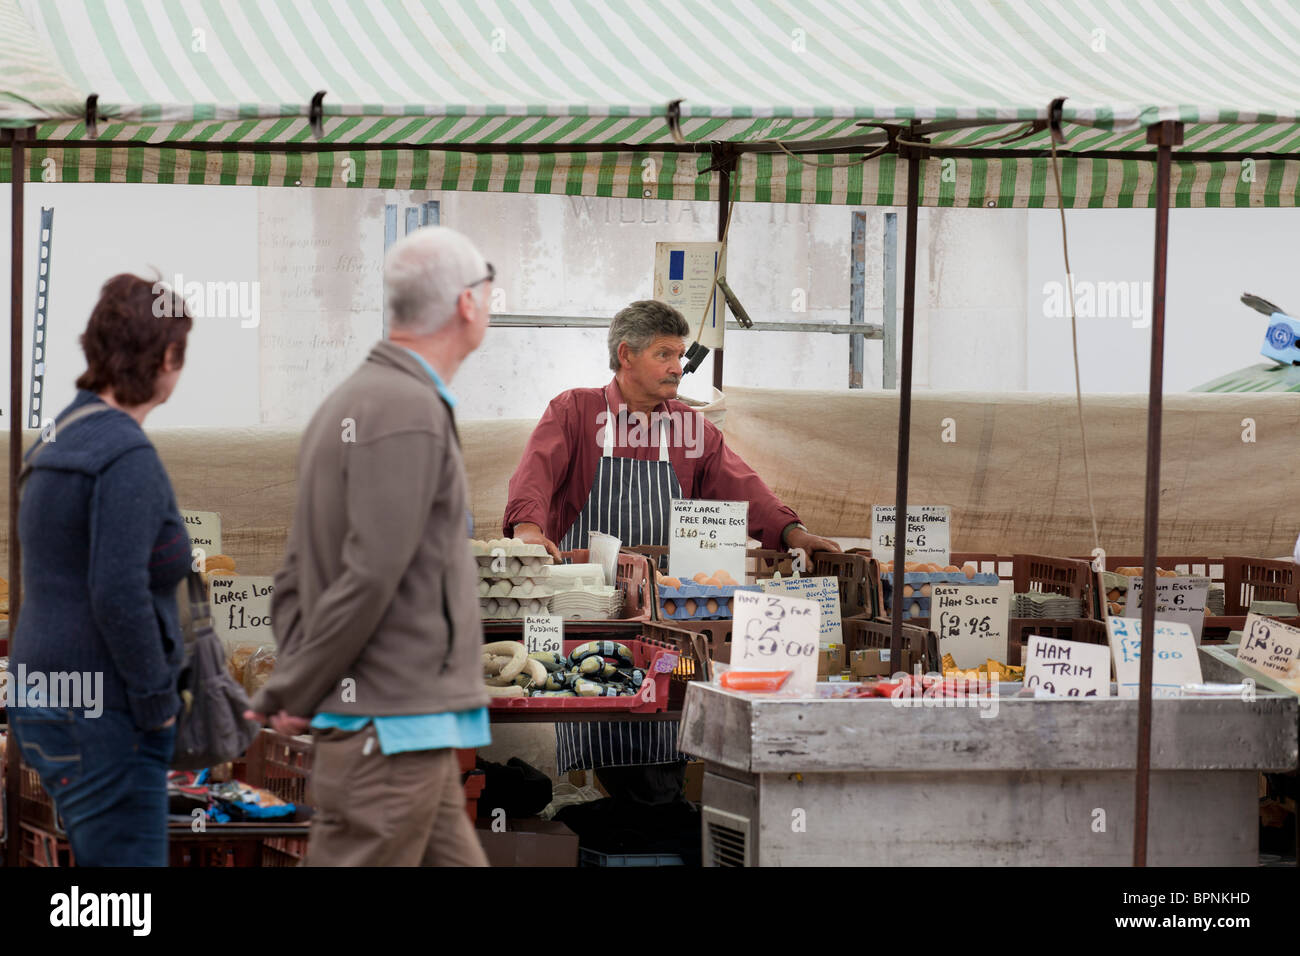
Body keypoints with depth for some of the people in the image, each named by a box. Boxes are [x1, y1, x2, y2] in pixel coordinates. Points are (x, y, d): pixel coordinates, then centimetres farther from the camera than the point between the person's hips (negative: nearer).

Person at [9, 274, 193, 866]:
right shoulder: (127, 456, -17)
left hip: (46, 701, 10)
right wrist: (157, 701, -14)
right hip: (104, 716, -10)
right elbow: (119, 595, -24)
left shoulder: (65, 439, 12)